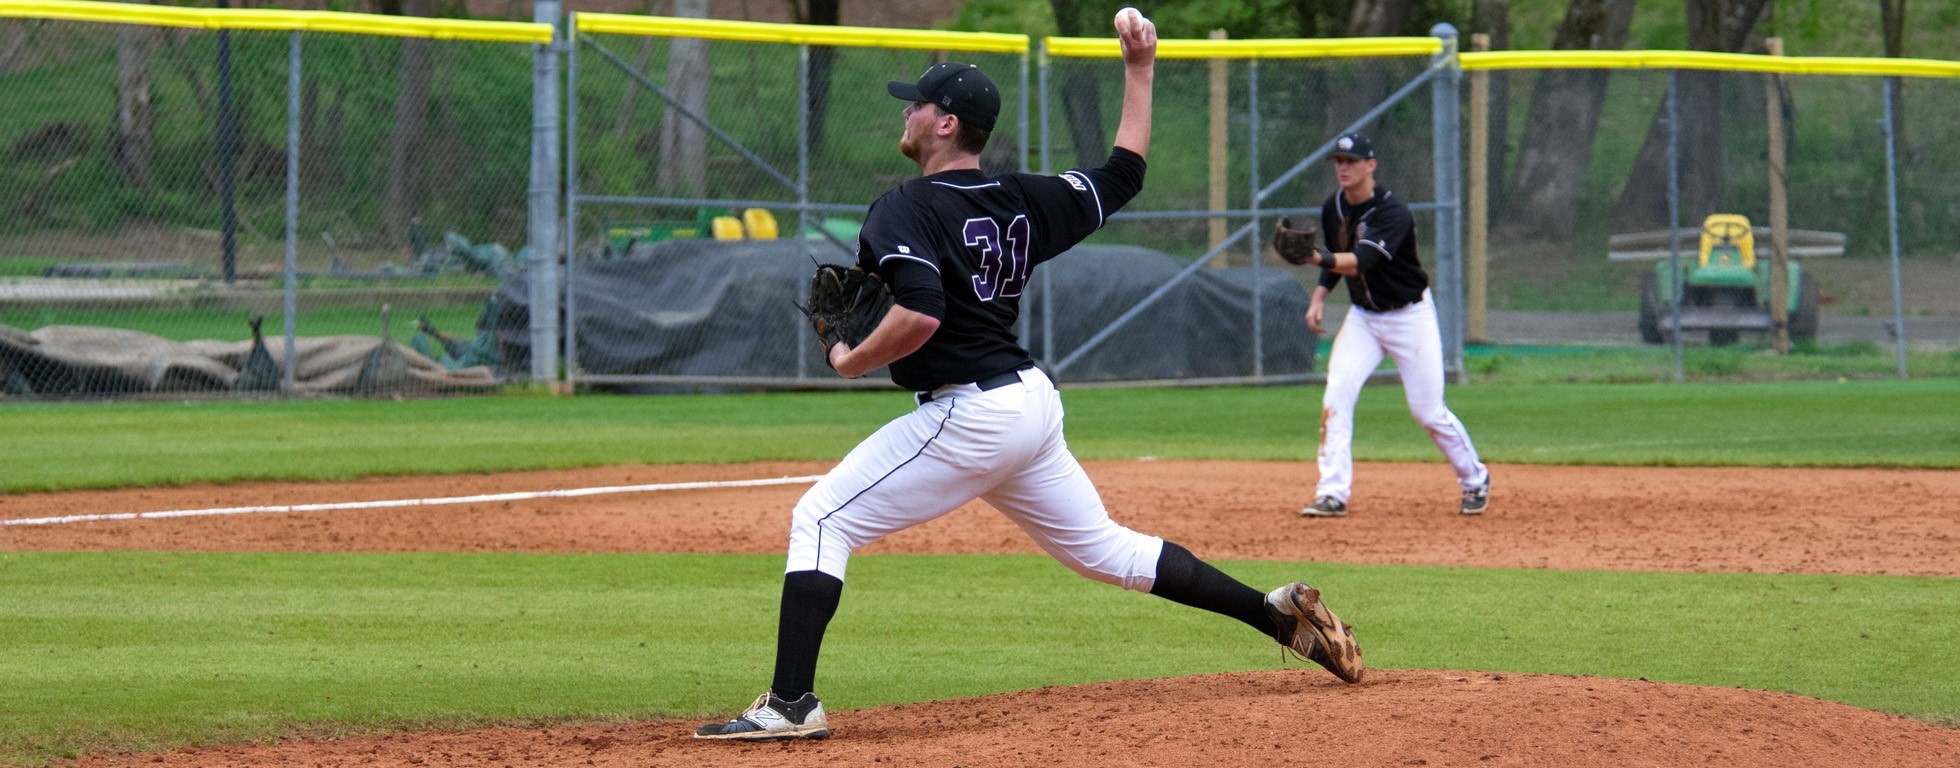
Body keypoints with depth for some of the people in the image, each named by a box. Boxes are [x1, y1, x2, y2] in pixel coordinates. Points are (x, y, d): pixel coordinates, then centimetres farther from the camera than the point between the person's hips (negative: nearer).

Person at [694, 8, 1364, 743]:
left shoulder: (905, 210, -13)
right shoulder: (1021, 200, 9)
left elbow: (920, 315, -28)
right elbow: (1123, 173, 21)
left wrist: (851, 361, -12)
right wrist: (1139, 72, 26)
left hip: (968, 416, -8)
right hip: (1035, 402, 8)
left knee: (821, 520, -5)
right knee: (1105, 548, 20)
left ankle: (791, 704, -15)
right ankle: (1278, 614, 16)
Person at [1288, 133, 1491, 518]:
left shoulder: (1391, 212, -25)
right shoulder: (1333, 208, -2)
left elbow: (1361, 262, -39)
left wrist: (1320, 259, -56)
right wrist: (1319, 296, 2)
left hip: (1410, 316, -6)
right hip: (1362, 316, 6)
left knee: (1428, 410, -1)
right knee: (1336, 395, -14)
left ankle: (1474, 479, 23)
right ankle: (1332, 494, -13)